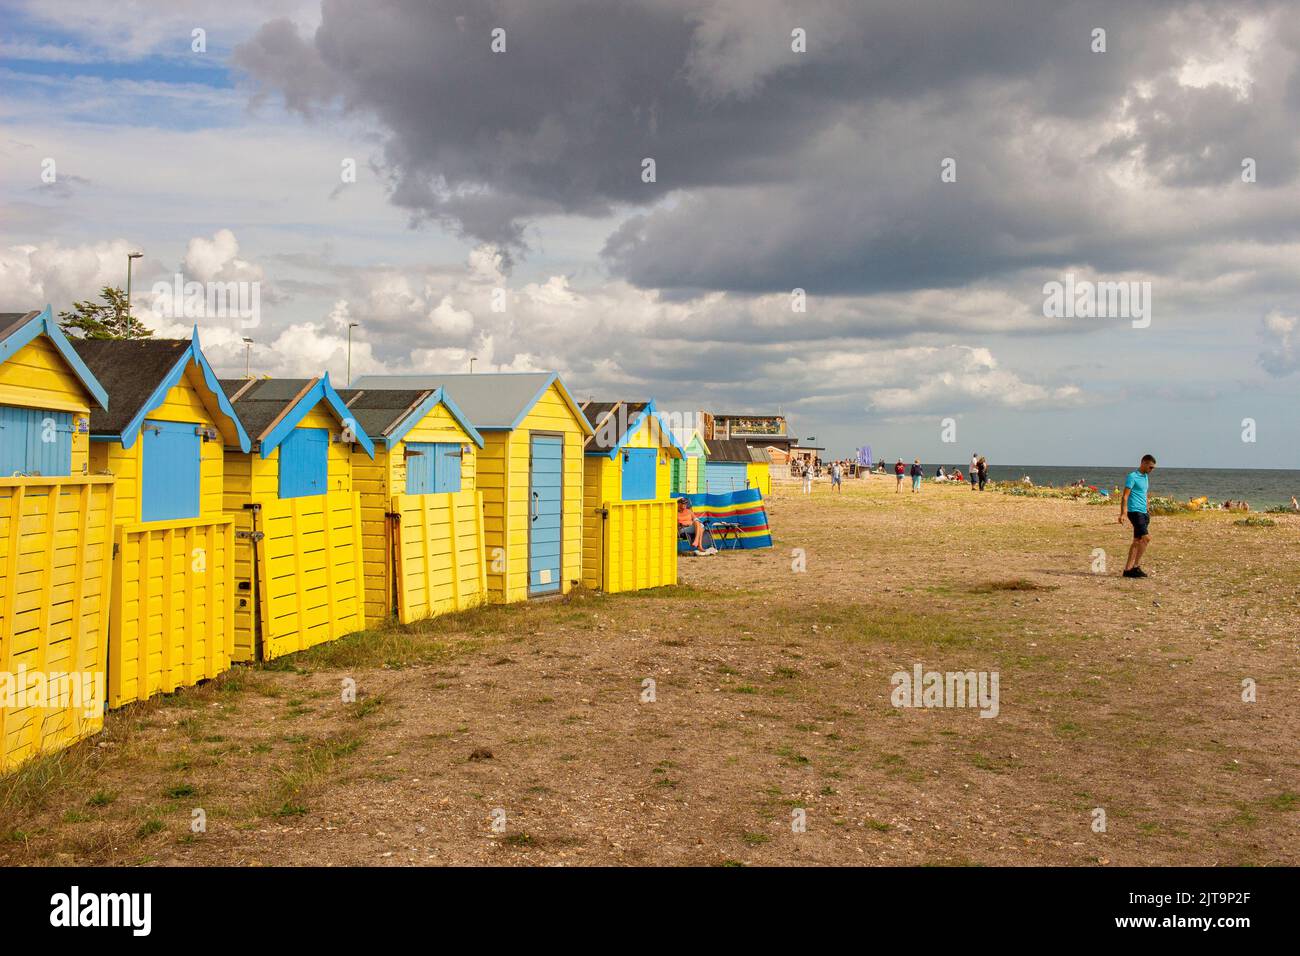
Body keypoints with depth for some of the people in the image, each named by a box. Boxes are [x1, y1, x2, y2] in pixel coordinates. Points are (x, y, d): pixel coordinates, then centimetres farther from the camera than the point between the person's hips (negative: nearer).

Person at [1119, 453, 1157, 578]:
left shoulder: (1145, 477, 17)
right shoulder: (1132, 477, -10)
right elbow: (1125, 496, -14)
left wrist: (1146, 512, 26)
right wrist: (1123, 513, -22)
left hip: (1142, 512, 9)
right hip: (1135, 511, -9)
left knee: (1137, 541, 6)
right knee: (1146, 537, -16)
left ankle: (1128, 569, 7)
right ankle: (1136, 566, -10)